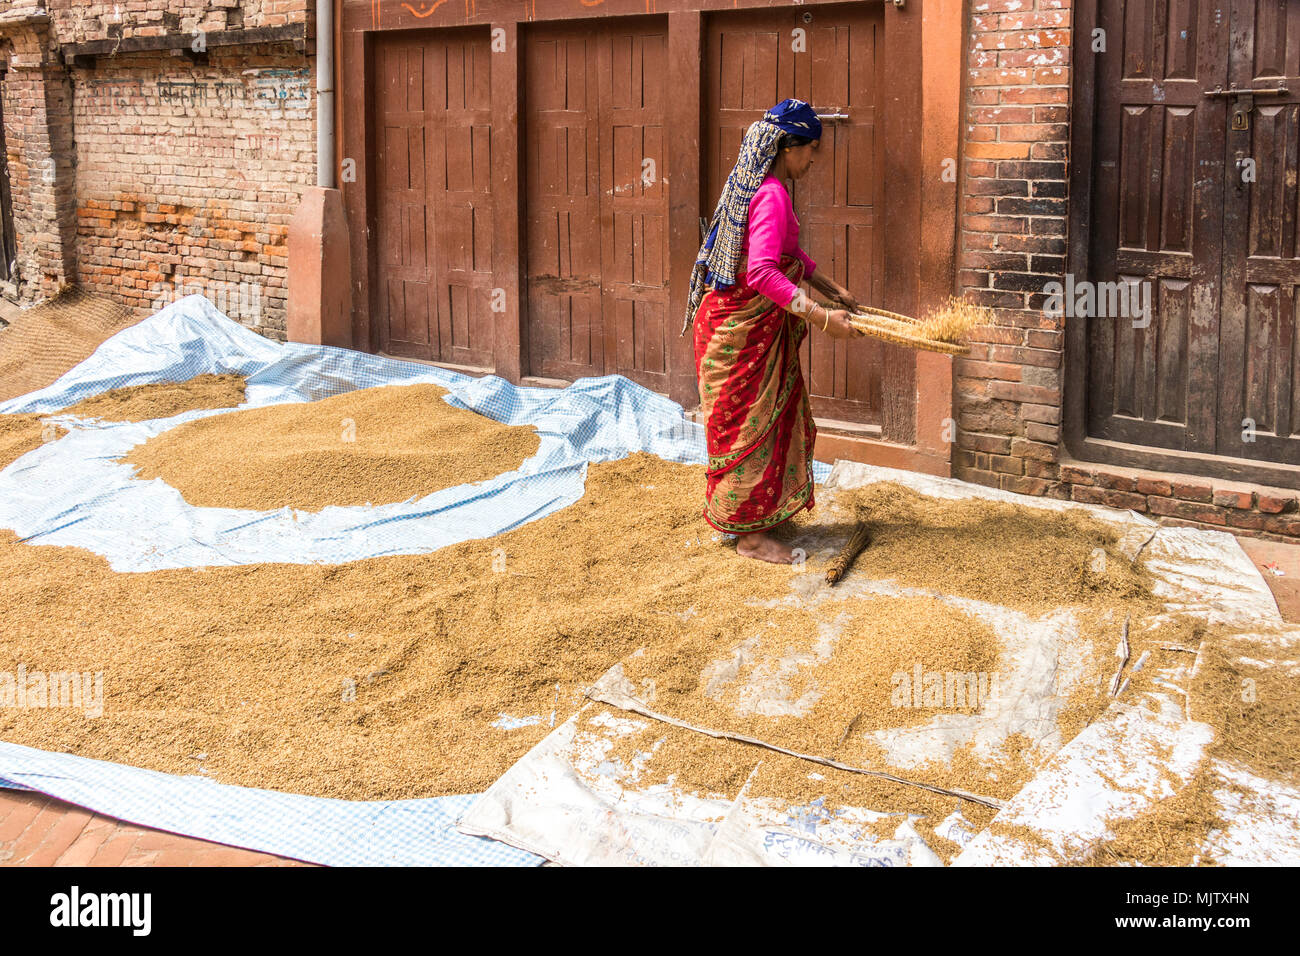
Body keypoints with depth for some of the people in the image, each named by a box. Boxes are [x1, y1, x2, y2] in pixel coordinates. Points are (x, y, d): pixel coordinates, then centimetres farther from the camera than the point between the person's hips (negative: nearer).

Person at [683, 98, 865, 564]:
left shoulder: (753, 184, 11)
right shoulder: (771, 194, -22)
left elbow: (790, 254, 23)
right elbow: (762, 272, -32)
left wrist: (834, 289, 22)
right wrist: (822, 317, -31)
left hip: (738, 319, 10)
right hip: (746, 327, -10)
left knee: (771, 417, 19)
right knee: (754, 424, -1)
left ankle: (756, 518, 30)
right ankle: (751, 533, 9)